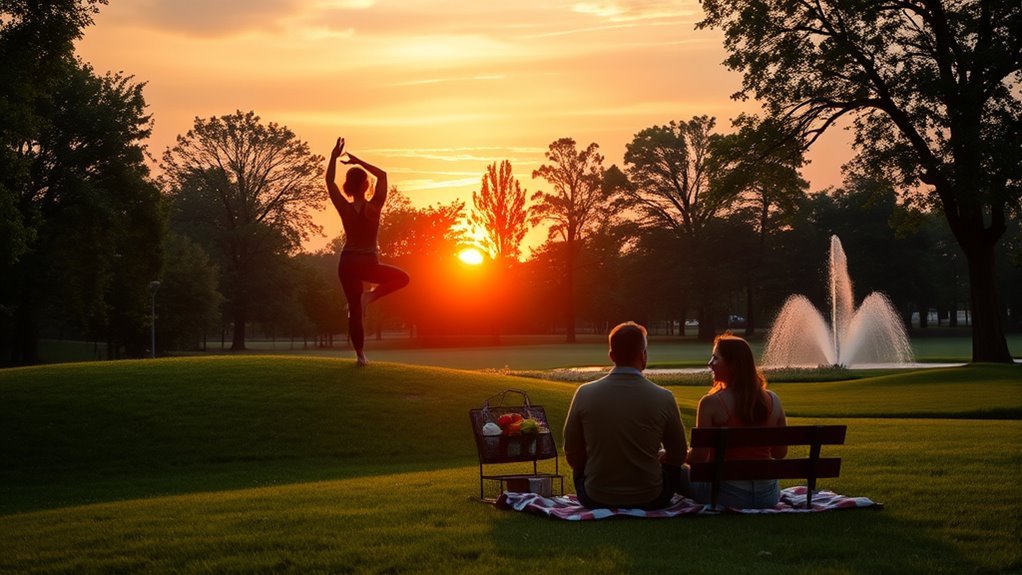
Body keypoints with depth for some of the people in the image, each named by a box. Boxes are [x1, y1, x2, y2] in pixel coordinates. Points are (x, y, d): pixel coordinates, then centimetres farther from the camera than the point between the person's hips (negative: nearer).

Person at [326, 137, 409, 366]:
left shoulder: (345, 209, -7)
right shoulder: (374, 207, -11)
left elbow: (329, 181, 4)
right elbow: (382, 175, 0)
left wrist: (334, 157, 6)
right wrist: (356, 160, 0)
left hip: (347, 263, 2)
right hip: (368, 264, -2)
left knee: (354, 309, 9)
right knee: (402, 278, 21)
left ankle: (360, 354, 6)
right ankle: (370, 295, -2)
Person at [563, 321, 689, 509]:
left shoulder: (584, 393, -10)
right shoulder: (664, 398, -12)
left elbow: (572, 455, 1)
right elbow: (678, 456, 2)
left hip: (595, 500, 1)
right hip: (649, 501, 0)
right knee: (673, 467, 31)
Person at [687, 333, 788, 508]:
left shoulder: (711, 403, -14)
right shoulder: (773, 400, 0)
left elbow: (698, 458, -13)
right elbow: (780, 453, 8)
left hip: (728, 495, -4)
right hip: (767, 496, 4)